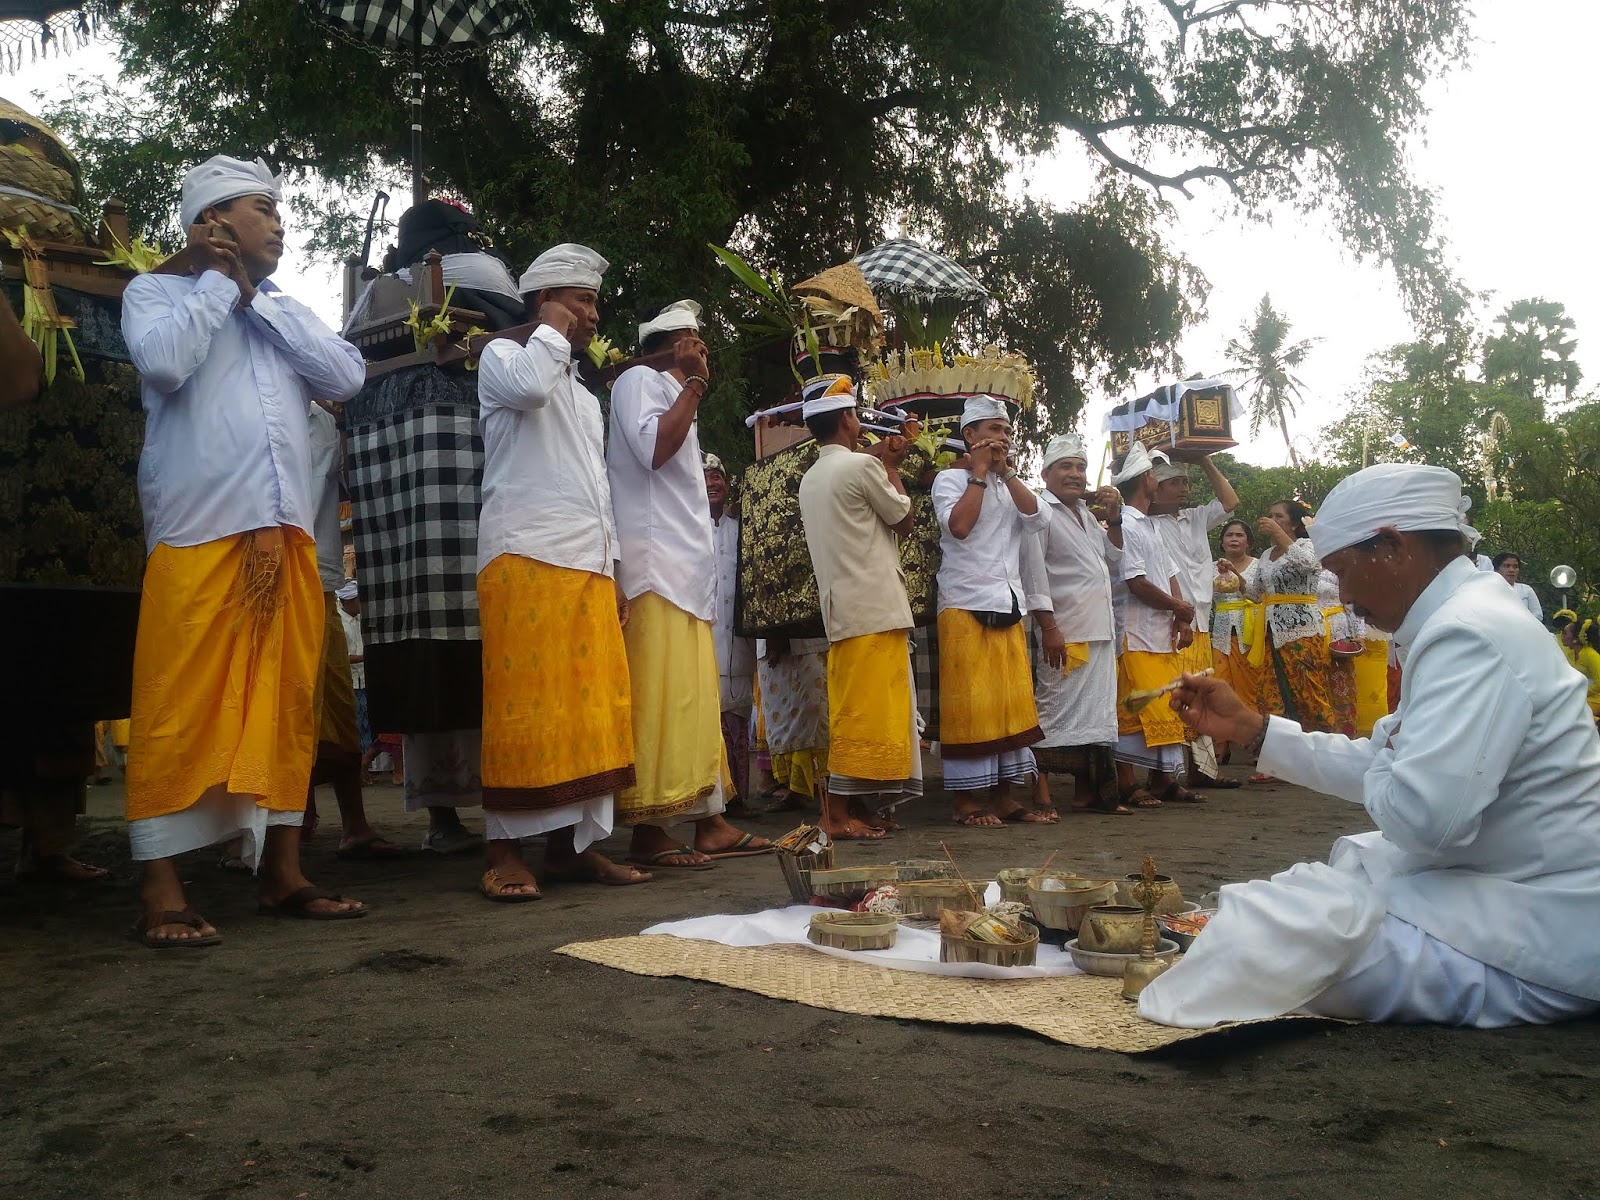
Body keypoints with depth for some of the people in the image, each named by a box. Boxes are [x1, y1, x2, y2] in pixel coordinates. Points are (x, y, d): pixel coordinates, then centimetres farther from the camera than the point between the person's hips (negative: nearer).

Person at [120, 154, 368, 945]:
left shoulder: (286, 312, 23)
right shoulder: (157, 292, 9)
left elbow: (348, 376, 4)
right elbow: (163, 361, -13)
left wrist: (256, 295, 4)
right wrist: (221, 280, 1)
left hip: (287, 534, 5)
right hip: (196, 533, -5)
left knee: (287, 703, 5)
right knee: (181, 708, -5)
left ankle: (281, 872, 13)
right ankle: (161, 891, 0)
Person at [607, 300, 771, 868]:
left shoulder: (672, 394, 29)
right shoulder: (640, 380, 0)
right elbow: (653, 449, -18)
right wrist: (692, 383, -11)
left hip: (686, 569, 10)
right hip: (654, 565, -10)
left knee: (696, 702, 7)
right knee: (659, 700, -13)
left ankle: (710, 823, 9)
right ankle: (648, 832, -11)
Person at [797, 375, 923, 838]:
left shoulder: (812, 478, 17)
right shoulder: (862, 467, -9)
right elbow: (903, 519, 2)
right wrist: (891, 466, 12)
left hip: (843, 609, 9)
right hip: (874, 608, -9)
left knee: (852, 713, 10)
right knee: (866, 713, -8)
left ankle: (853, 806, 13)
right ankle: (839, 813, -8)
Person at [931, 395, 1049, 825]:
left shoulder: (1010, 485, 21)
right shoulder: (951, 478, 2)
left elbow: (1037, 519, 1)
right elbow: (959, 525, -17)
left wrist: (1006, 471, 0)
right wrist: (979, 472, -8)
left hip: (1007, 606, 6)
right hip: (966, 606, -6)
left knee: (1011, 703, 6)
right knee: (968, 704, -6)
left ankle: (1003, 797, 12)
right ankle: (966, 801, 0)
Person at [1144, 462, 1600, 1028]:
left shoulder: (1471, 637, -23)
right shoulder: (1469, 618, 11)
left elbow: (1419, 814, -32)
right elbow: (1381, 762, 17)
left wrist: (1383, 774, -9)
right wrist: (1249, 726, 14)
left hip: (1543, 940, -11)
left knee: (1270, 919, -16)